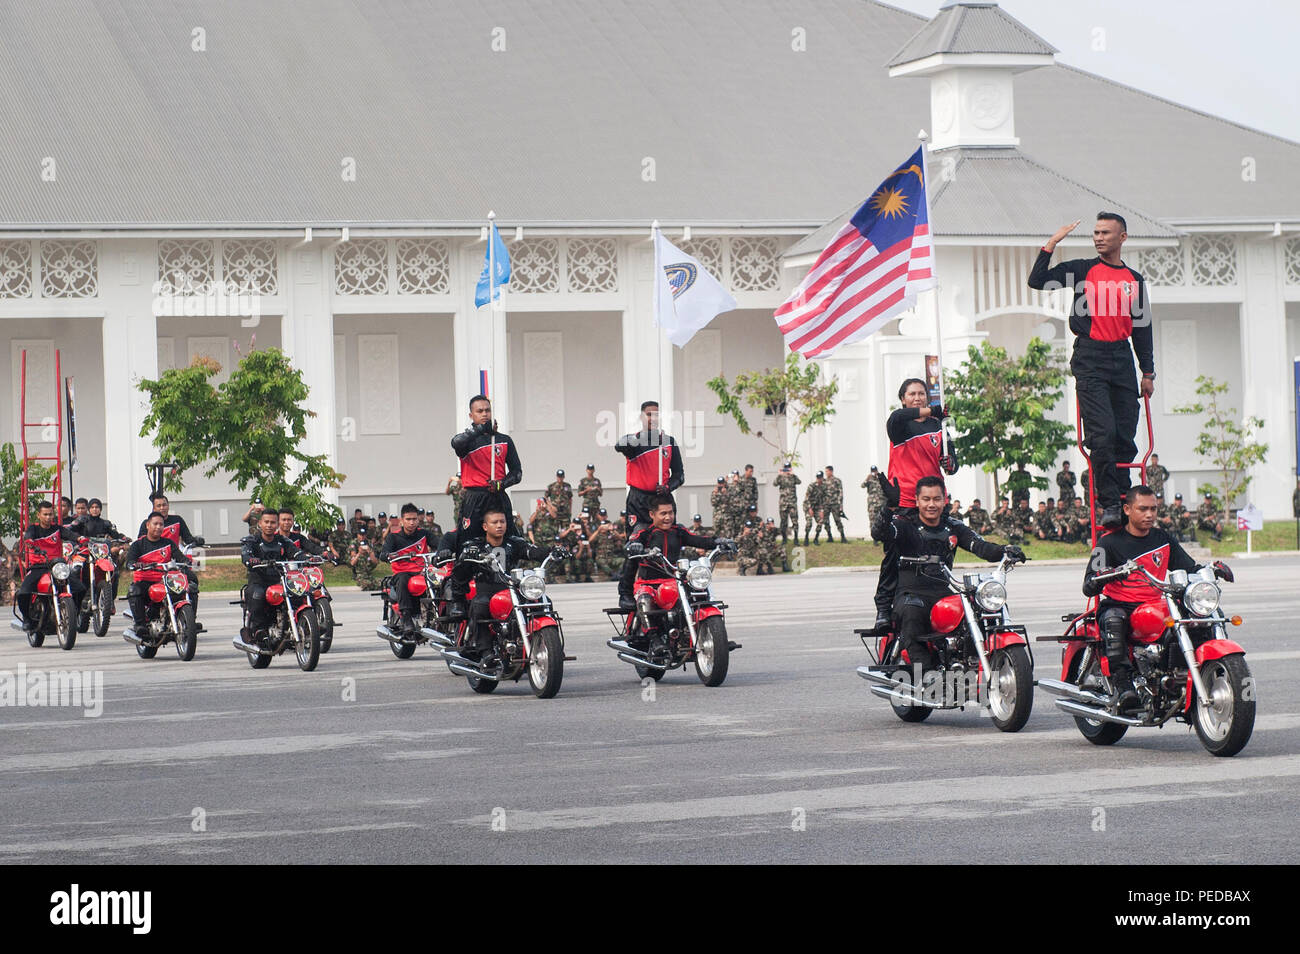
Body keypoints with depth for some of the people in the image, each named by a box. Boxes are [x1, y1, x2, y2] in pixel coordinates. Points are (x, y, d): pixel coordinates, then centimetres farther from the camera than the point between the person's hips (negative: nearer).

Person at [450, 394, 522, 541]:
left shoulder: (504, 440, 14)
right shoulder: (468, 440, 4)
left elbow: (517, 471, 14)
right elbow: (456, 442, -21)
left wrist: (502, 484, -6)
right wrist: (481, 428, -32)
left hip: (500, 499, 3)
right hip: (474, 500, -3)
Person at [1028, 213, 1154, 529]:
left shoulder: (1134, 281, 14)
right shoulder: (1083, 270, 6)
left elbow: (1141, 328, 18)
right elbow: (1037, 281, -4)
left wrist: (1148, 372, 14)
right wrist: (1052, 243, -8)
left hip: (1122, 360, 4)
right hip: (1090, 358, -3)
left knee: (1125, 438, 2)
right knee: (1102, 434, -15)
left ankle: (1125, 503, 9)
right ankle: (1109, 504, -12)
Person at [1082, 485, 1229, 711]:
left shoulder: (1163, 540, 15)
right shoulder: (1110, 542, -1)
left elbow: (1190, 568, 19)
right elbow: (1089, 587, -10)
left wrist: (1212, 569, -4)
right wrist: (1110, 575, -32)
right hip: (1118, 605, -4)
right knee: (1113, 619, -40)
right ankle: (1121, 685, -45)